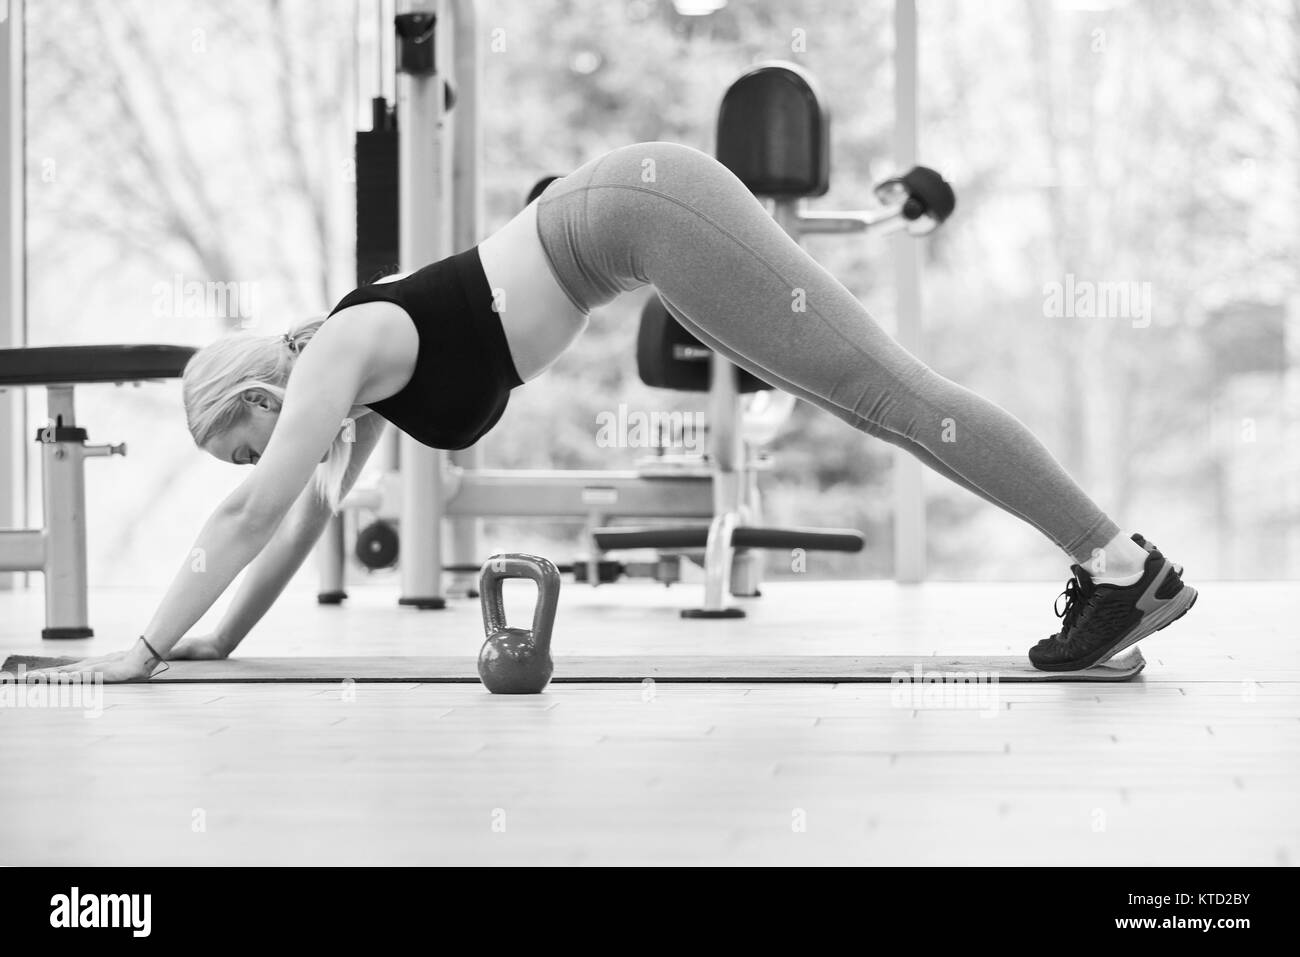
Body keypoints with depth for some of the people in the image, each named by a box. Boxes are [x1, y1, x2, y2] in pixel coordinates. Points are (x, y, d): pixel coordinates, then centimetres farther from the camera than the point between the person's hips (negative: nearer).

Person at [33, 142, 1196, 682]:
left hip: (647, 210, -9)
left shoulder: (337, 361, -9)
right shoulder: (351, 373, 16)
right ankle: (1107, 559, 11)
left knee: (888, 390, -10)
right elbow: (309, 517, 26)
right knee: (872, 389, 8)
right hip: (641, 209, 9)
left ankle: (1127, 564, -10)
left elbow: (251, 514, -14)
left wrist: (145, 647, -9)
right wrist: (223, 637, 25)